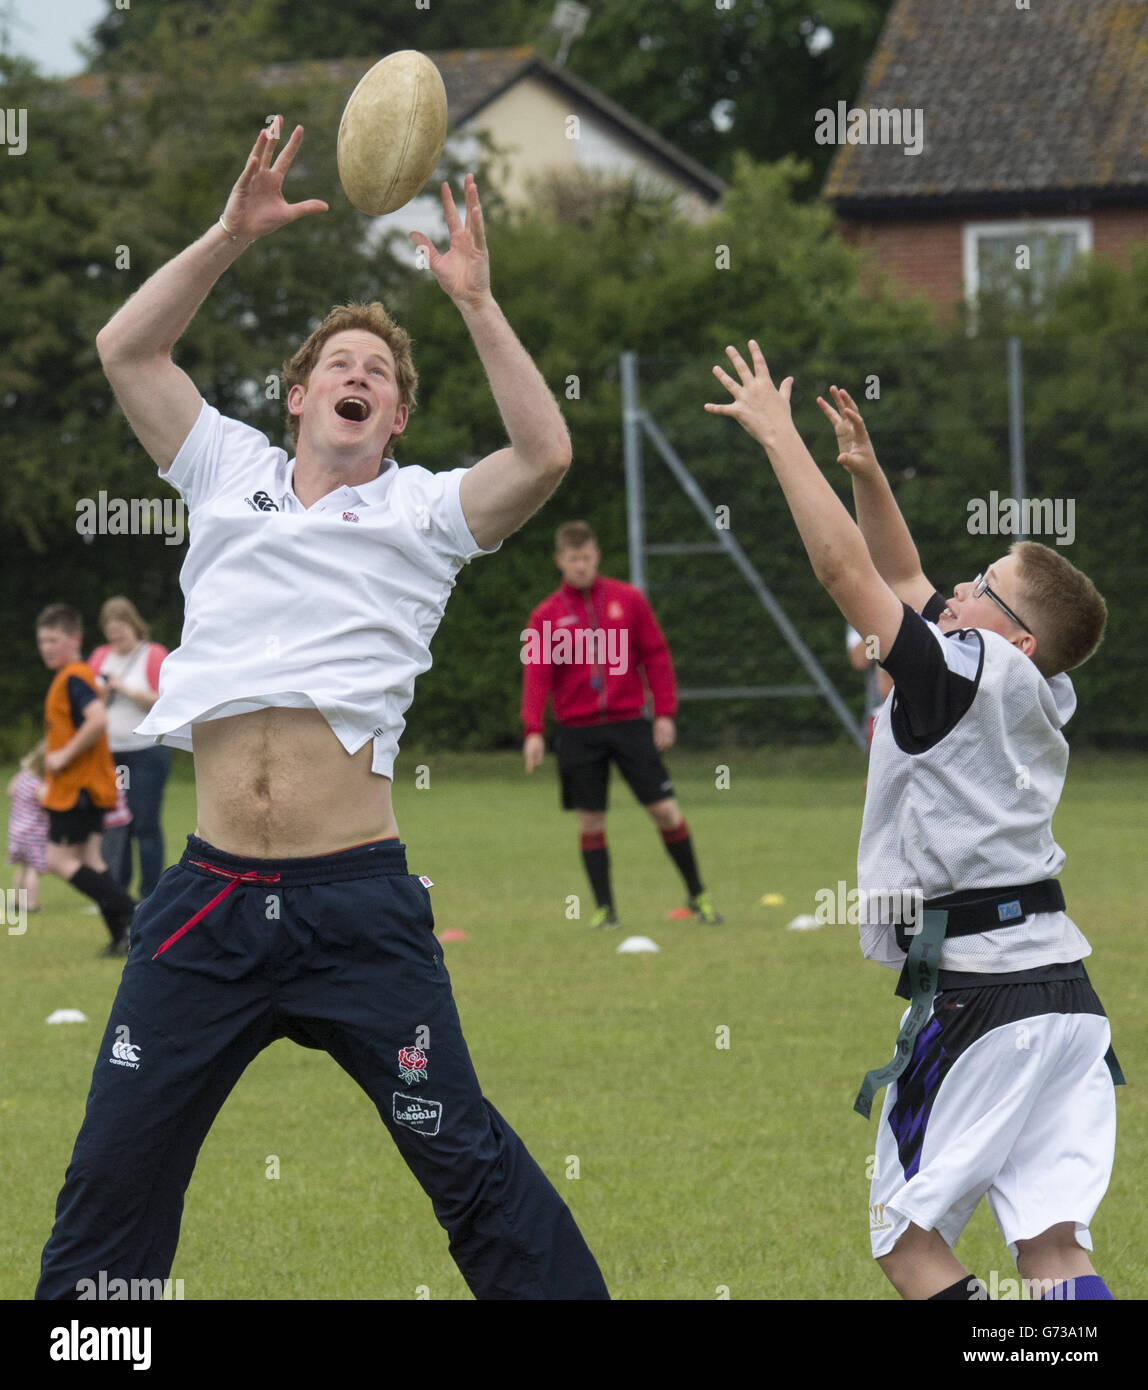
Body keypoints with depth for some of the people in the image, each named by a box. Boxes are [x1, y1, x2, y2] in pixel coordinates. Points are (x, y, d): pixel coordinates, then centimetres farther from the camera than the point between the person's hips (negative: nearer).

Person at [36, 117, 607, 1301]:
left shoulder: (424, 511, 9)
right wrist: (232, 235, 4)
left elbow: (544, 455, -6)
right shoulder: (231, 476, 17)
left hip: (356, 900, -3)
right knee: (113, 1172, 5)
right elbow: (124, 349, 11)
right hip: (209, 894, 3)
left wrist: (475, 303, -6)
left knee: (465, 1161, -4)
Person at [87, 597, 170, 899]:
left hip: (146, 752, -5)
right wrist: (102, 692, -5)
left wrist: (126, 690, -13)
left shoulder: (153, 655, -1)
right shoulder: (101, 657, 14)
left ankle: (150, 895, -2)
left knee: (145, 825, -6)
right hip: (108, 752, 5)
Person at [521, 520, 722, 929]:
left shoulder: (627, 600, 5)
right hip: (578, 730, 0)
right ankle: (604, 908, 11)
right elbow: (536, 674, -4)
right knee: (590, 822, 0)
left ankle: (697, 896, 12)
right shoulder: (546, 615, 2)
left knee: (666, 810, -3)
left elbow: (655, 656, 7)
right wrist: (533, 730, -16)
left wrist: (665, 713, 0)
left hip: (629, 722, 0)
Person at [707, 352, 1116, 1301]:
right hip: (1063, 991, 8)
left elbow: (846, 569, -13)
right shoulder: (1035, 695, 14)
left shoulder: (969, 670, -10)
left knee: (904, 1229, 1)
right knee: (1051, 1245, 1)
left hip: (981, 990, -8)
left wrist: (780, 438, -7)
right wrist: (866, 472, 16)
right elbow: (900, 578, 25)